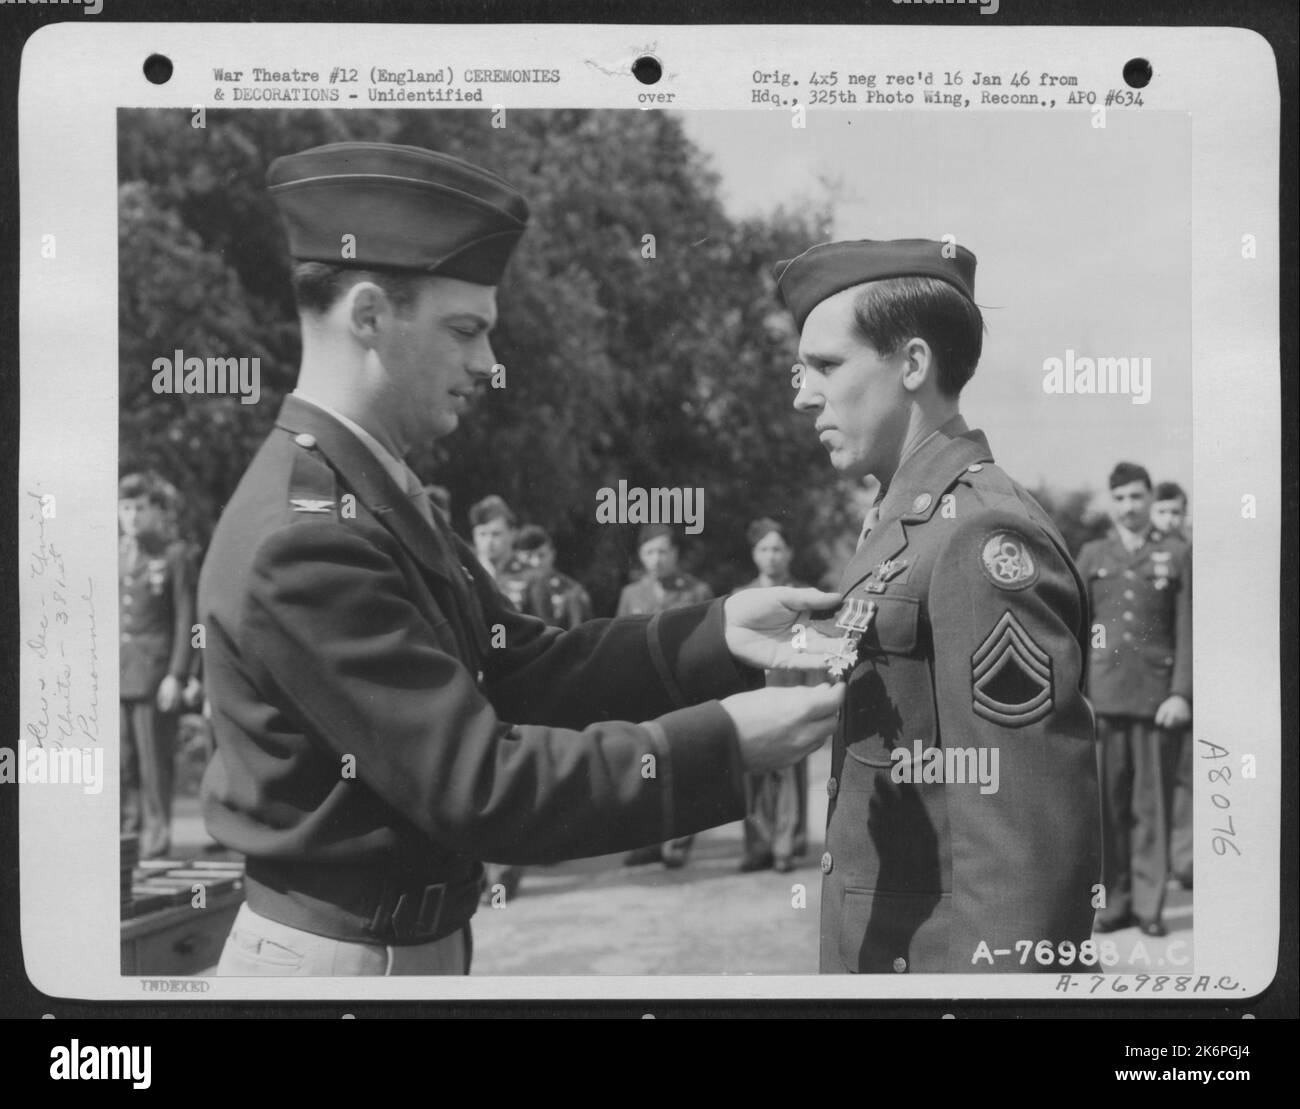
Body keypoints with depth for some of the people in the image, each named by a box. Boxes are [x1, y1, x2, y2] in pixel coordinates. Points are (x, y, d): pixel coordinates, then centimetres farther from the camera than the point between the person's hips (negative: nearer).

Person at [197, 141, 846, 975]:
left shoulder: (376, 496, 6)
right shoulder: (305, 540, -24)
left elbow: (518, 668, 4)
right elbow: (476, 786, -25)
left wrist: (717, 634, -6)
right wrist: (721, 742, -23)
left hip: (421, 942, 9)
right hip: (340, 960, -9)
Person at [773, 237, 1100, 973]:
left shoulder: (984, 538, -18)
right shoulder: (905, 526, 10)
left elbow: (1031, 840, -22)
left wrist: (991, 969, -22)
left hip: (934, 957, -9)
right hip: (874, 947, 9)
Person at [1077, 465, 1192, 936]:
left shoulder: (1177, 554, 8)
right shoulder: (1092, 556, 13)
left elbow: (1187, 630, 3)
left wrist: (1180, 693, -6)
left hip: (1157, 697, -1)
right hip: (1103, 696, 2)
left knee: (1153, 804, -1)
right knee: (1107, 803, 0)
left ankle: (1149, 905, 5)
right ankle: (1115, 902, 8)